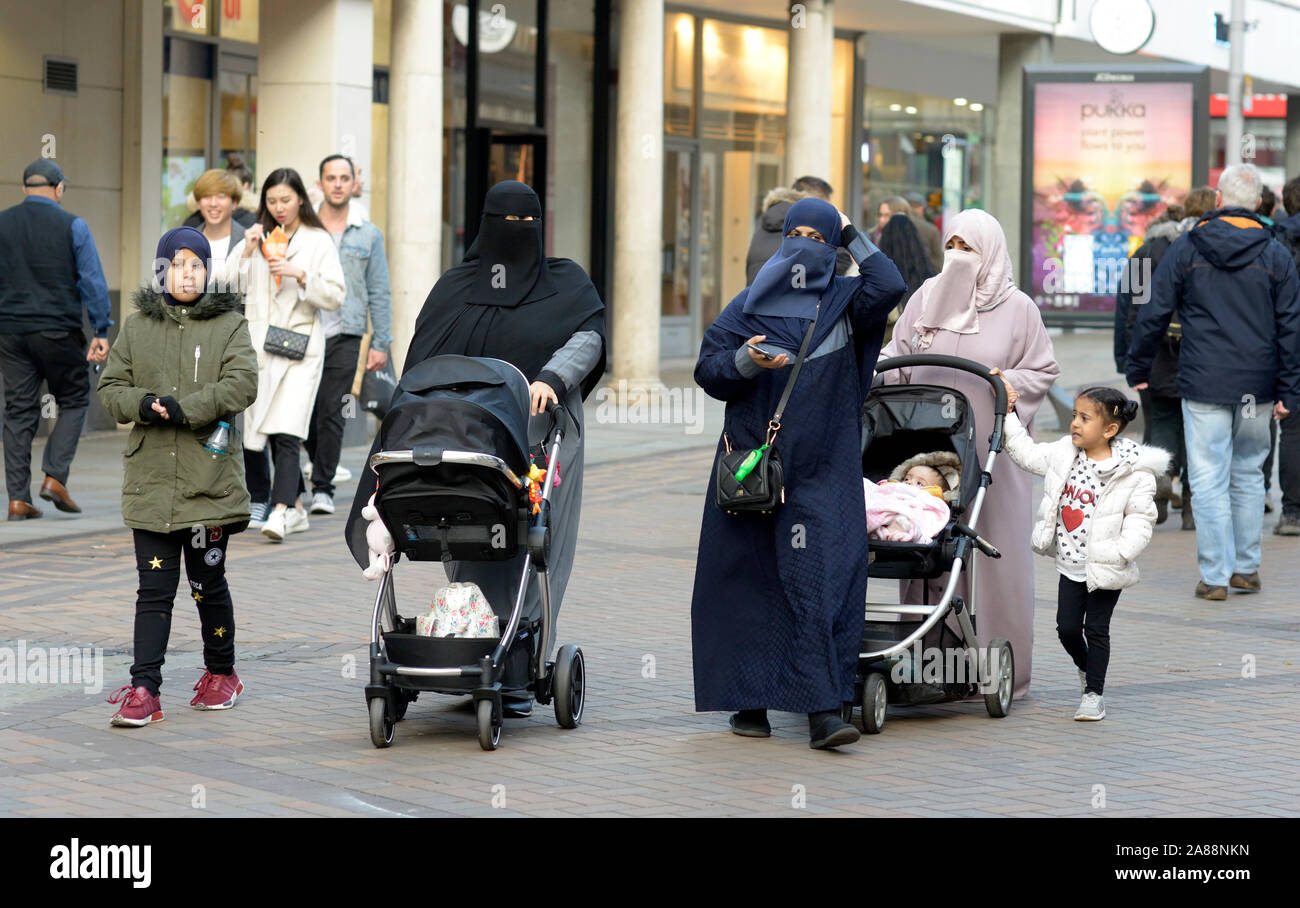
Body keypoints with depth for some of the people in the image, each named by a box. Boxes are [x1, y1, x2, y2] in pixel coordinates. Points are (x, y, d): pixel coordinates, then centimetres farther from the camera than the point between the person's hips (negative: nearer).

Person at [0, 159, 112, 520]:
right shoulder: (72, 226, -3)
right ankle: (55, 476, -3)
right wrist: (101, 332, -1)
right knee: (73, 400, 12)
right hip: (58, 331, -3)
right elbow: (93, 282, -5)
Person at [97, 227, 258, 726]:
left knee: (208, 583, 9)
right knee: (154, 587, -1)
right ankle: (144, 689, -3)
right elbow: (110, 389, 9)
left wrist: (183, 408, -19)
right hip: (151, 479, 2)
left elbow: (241, 384, -11)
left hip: (211, 478, -2)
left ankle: (221, 672, 28)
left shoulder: (230, 325, 3)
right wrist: (144, 405, -12)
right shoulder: (136, 328, 11)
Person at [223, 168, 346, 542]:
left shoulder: (318, 241, 4)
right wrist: (245, 252, -6)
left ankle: (280, 512, -24)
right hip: (259, 346, 4)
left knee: (286, 433, -16)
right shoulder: (256, 239, 13)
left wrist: (300, 274, -15)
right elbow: (226, 287, 7)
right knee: (257, 430, 5)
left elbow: (335, 297, -2)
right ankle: (293, 507, 19)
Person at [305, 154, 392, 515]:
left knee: (331, 414, -5)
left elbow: (379, 293, 8)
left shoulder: (369, 235, 7)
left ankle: (323, 487, 0)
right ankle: (320, 466, 27)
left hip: (345, 336, -1)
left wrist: (381, 343, 2)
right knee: (305, 412, 4)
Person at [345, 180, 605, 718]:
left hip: (540, 439, -2)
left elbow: (589, 335, -8)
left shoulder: (565, 283, 9)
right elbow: (423, 370, 11)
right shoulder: (454, 288, 14)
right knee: (472, 552, -1)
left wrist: (551, 377, -26)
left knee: (530, 554, -5)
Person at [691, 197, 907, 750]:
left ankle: (823, 709, -14)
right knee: (751, 579, 3)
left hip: (822, 471, -1)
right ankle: (750, 702, 13)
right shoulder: (751, 304, 9)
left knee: (822, 580, -10)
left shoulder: (844, 303, 7)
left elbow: (889, 288, -14)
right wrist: (745, 361, -15)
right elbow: (707, 370, 5)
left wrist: (854, 238, -1)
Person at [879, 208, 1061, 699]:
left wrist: (1008, 384, -11)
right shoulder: (926, 297, 12)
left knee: (992, 555, -2)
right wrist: (872, 370, -3)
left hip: (989, 452, -2)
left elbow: (1043, 371, 6)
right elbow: (897, 359, 16)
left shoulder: (1016, 308, 4)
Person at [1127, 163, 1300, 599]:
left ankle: (1215, 576, -2)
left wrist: (1138, 371, 10)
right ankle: (1247, 568, 20)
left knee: (1209, 481, -1)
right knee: (1248, 474, 16)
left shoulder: (1186, 249, -1)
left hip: (1204, 384, -2)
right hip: (1257, 389, 3)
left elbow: (1153, 314, 0)